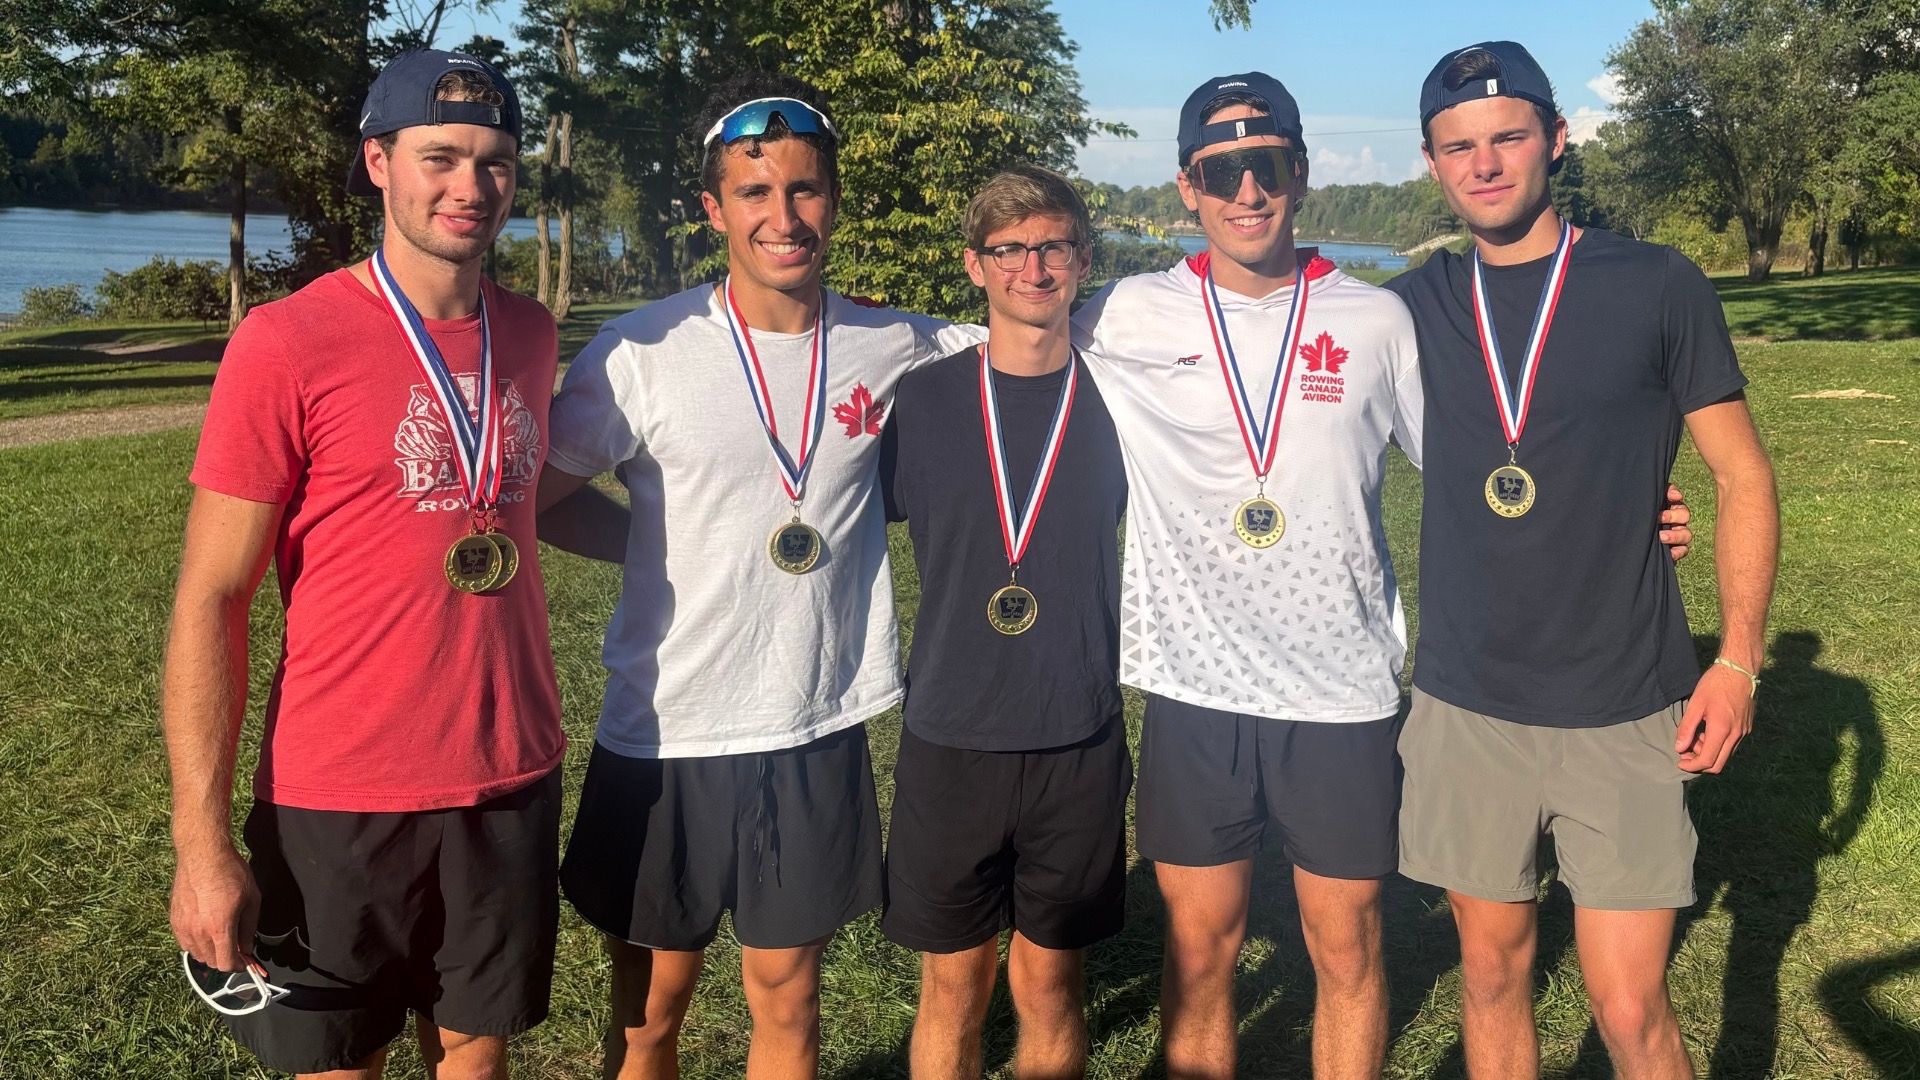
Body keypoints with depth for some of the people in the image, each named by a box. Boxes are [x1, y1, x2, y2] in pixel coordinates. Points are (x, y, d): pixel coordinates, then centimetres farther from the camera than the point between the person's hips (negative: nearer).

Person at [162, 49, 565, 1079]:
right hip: (340, 801, -4)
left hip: (511, 781, 4)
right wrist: (202, 840, -13)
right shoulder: (285, 344, -11)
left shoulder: (530, 335, 4)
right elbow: (210, 601, -11)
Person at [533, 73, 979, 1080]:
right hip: (663, 736, -1)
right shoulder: (642, 352, -10)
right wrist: (681, 546, -8)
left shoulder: (903, 349, -3)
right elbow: (545, 501, -1)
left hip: (820, 732, 2)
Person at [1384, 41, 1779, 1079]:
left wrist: (1738, 658, -5)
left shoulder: (1657, 286, -3)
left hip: (1625, 713, -2)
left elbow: (1742, 474, 1)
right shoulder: (1413, 306, 2)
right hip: (1464, 708, 2)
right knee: (1493, 972, 14)